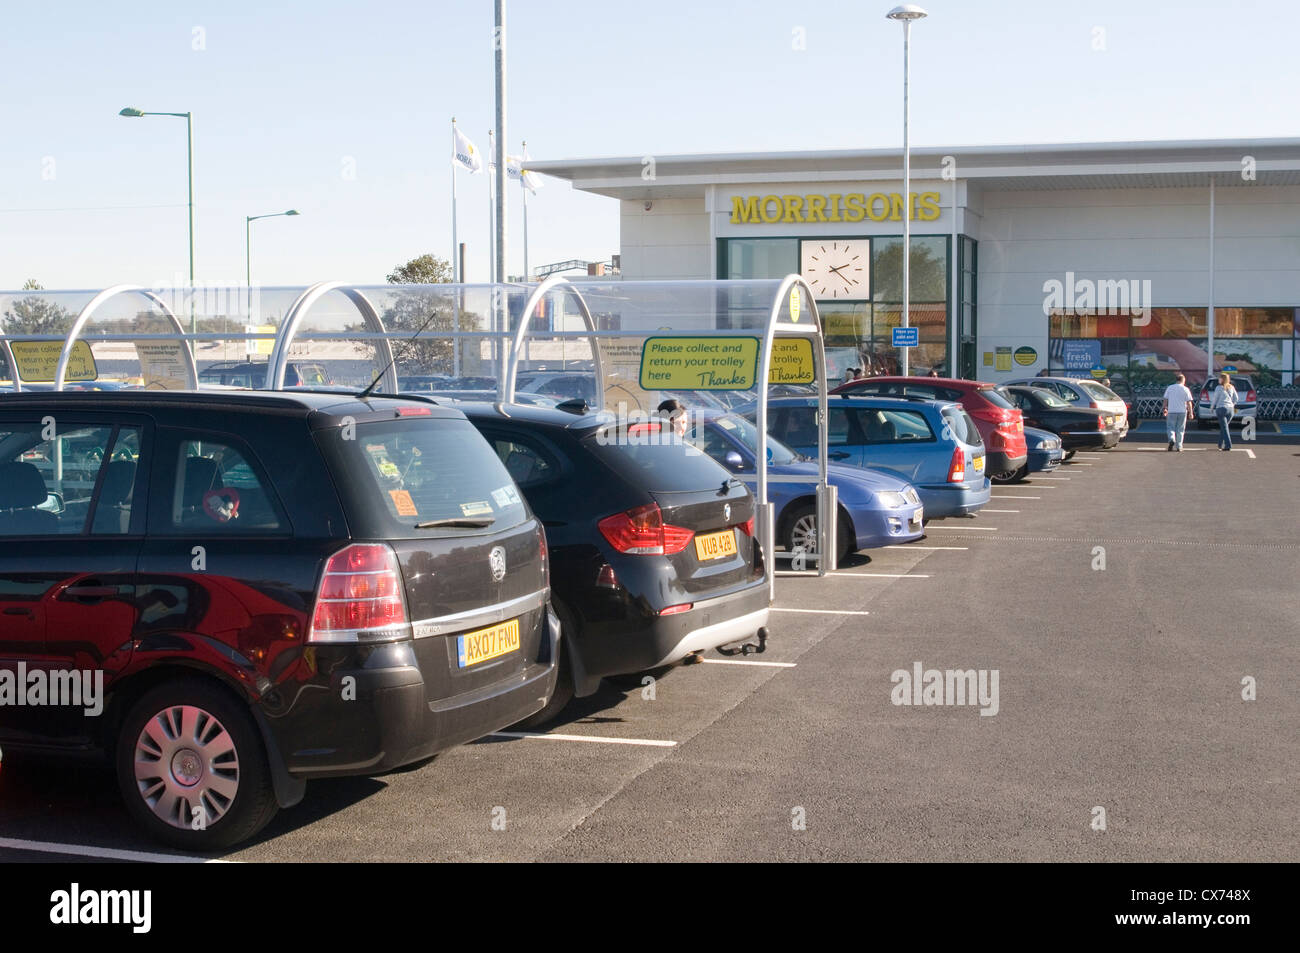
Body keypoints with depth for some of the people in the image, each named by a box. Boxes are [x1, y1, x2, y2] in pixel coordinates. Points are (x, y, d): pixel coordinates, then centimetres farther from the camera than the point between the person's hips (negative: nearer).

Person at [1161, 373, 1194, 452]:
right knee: (1180, 429, 7)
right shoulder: (1185, 389, -1)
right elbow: (1189, 402, -3)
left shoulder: (1169, 388, 3)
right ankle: (1179, 446, 6)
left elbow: (1165, 400, 4)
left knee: (1170, 427, 7)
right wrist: (1190, 412, 1)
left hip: (1171, 411, 0)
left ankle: (1172, 439, -20)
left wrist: (1164, 409, 13)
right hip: (1182, 412, 0)